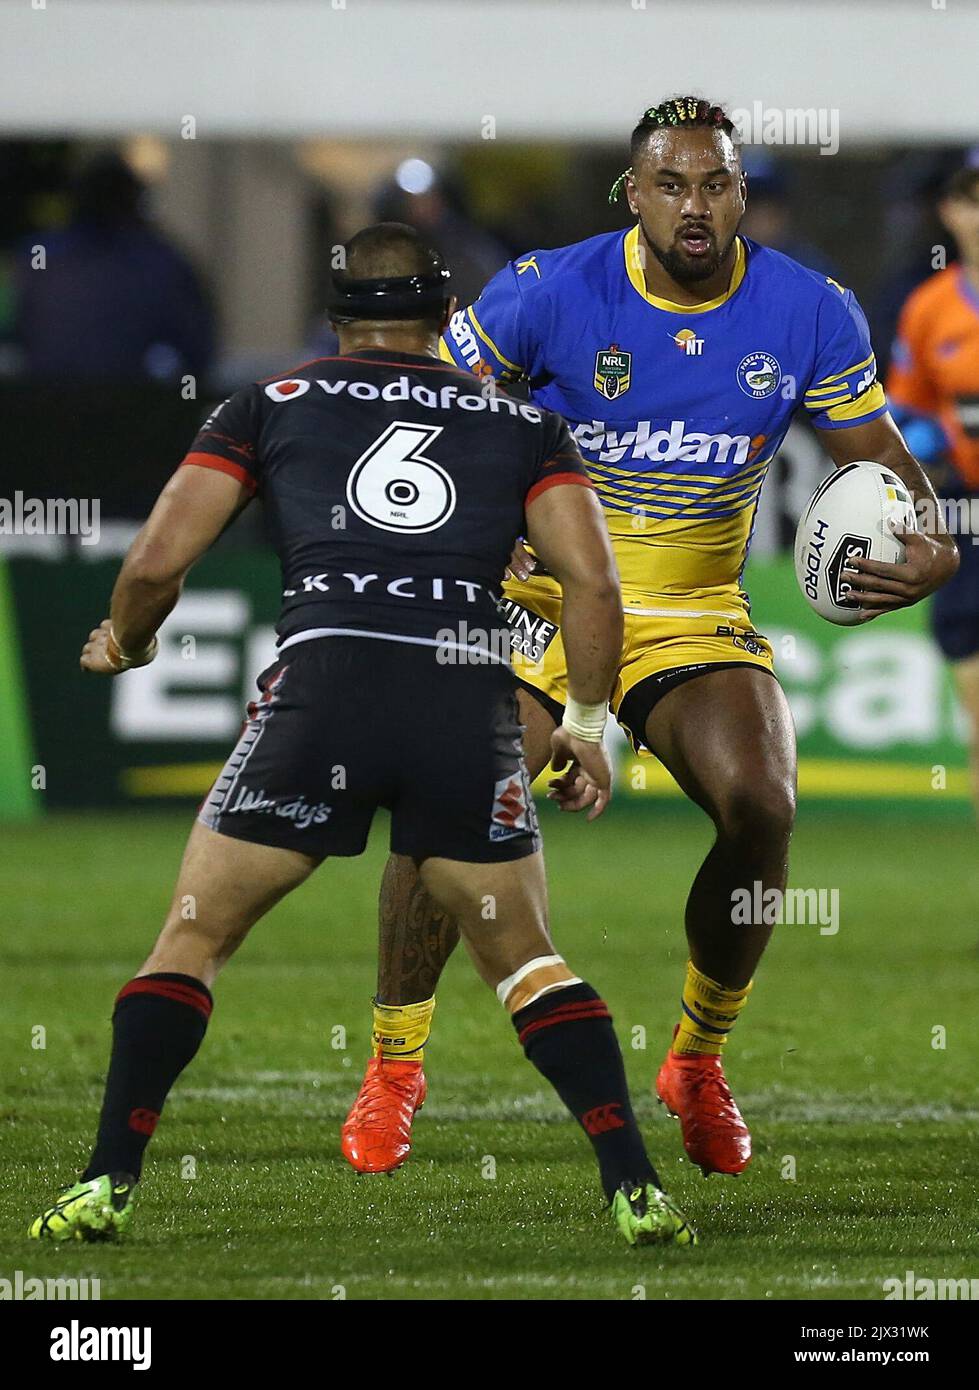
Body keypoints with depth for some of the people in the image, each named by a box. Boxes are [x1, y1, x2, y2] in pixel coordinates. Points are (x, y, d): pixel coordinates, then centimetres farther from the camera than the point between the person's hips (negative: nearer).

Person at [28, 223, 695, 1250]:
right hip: (472, 697, 1)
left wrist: (124, 642, 33)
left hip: (323, 680, -1)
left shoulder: (270, 407, 19)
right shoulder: (521, 425, 22)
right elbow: (591, 582, 10)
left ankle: (109, 1183, 6)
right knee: (523, 959, 17)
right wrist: (586, 722, 22)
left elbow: (156, 563, 12)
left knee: (194, 937, 14)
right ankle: (633, 1187, 5)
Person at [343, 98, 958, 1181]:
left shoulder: (811, 315, -4)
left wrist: (930, 546, -15)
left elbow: (880, 459, 6)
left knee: (761, 807, -23)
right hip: (539, 596, -1)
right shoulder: (550, 294, -11)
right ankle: (394, 1068, 4)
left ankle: (698, 1061, 4)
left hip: (697, 618, 2)